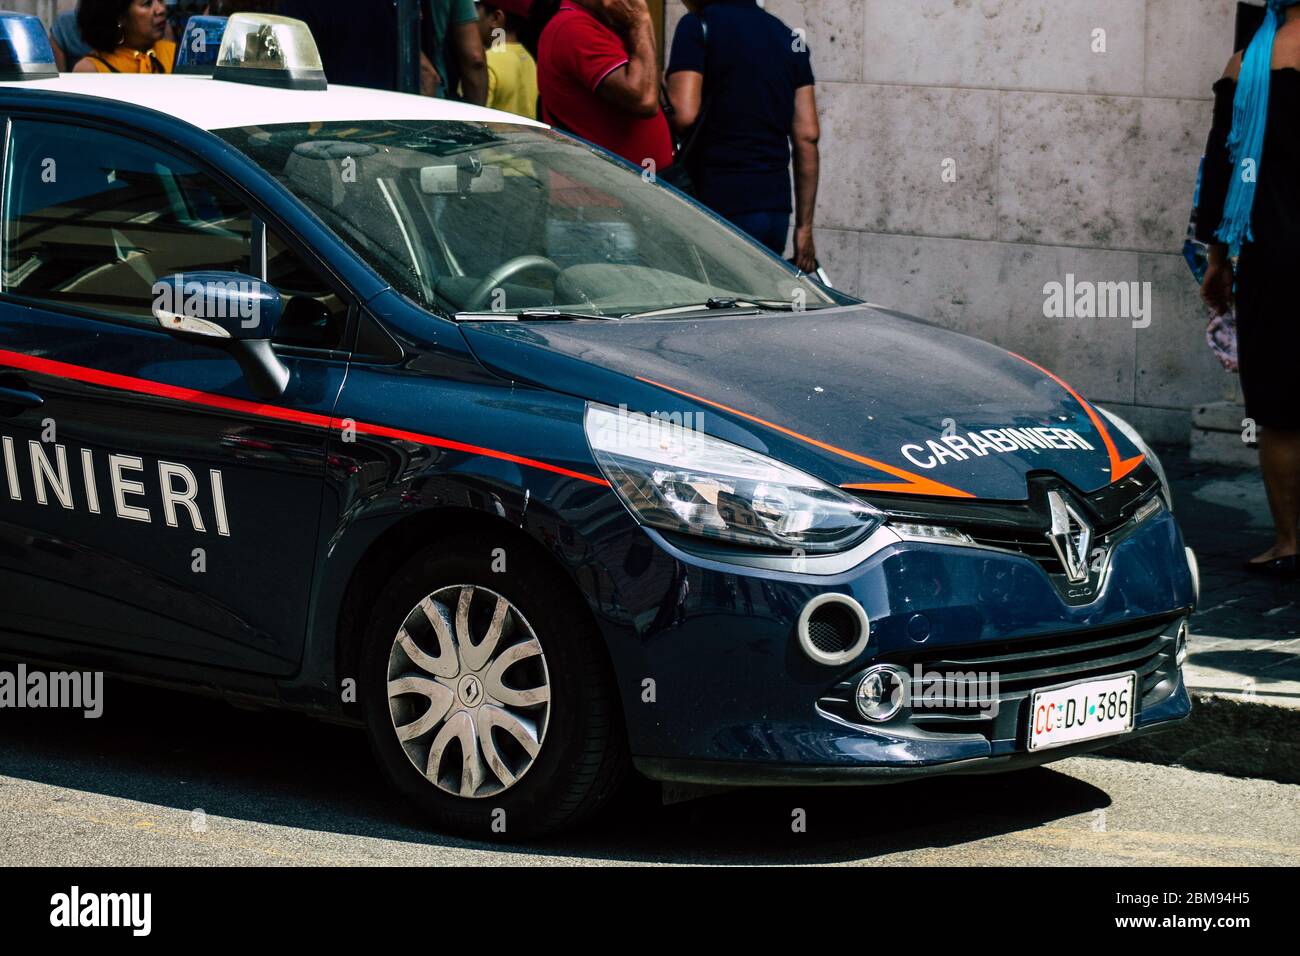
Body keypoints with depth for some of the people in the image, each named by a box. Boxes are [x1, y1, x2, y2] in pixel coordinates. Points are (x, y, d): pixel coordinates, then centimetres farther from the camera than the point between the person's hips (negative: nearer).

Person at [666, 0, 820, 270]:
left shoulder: (698, 25, -4)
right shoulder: (790, 38, 15)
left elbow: (683, 115, -17)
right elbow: (808, 136, 11)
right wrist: (804, 226, 12)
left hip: (719, 205, -6)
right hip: (777, 210, 6)